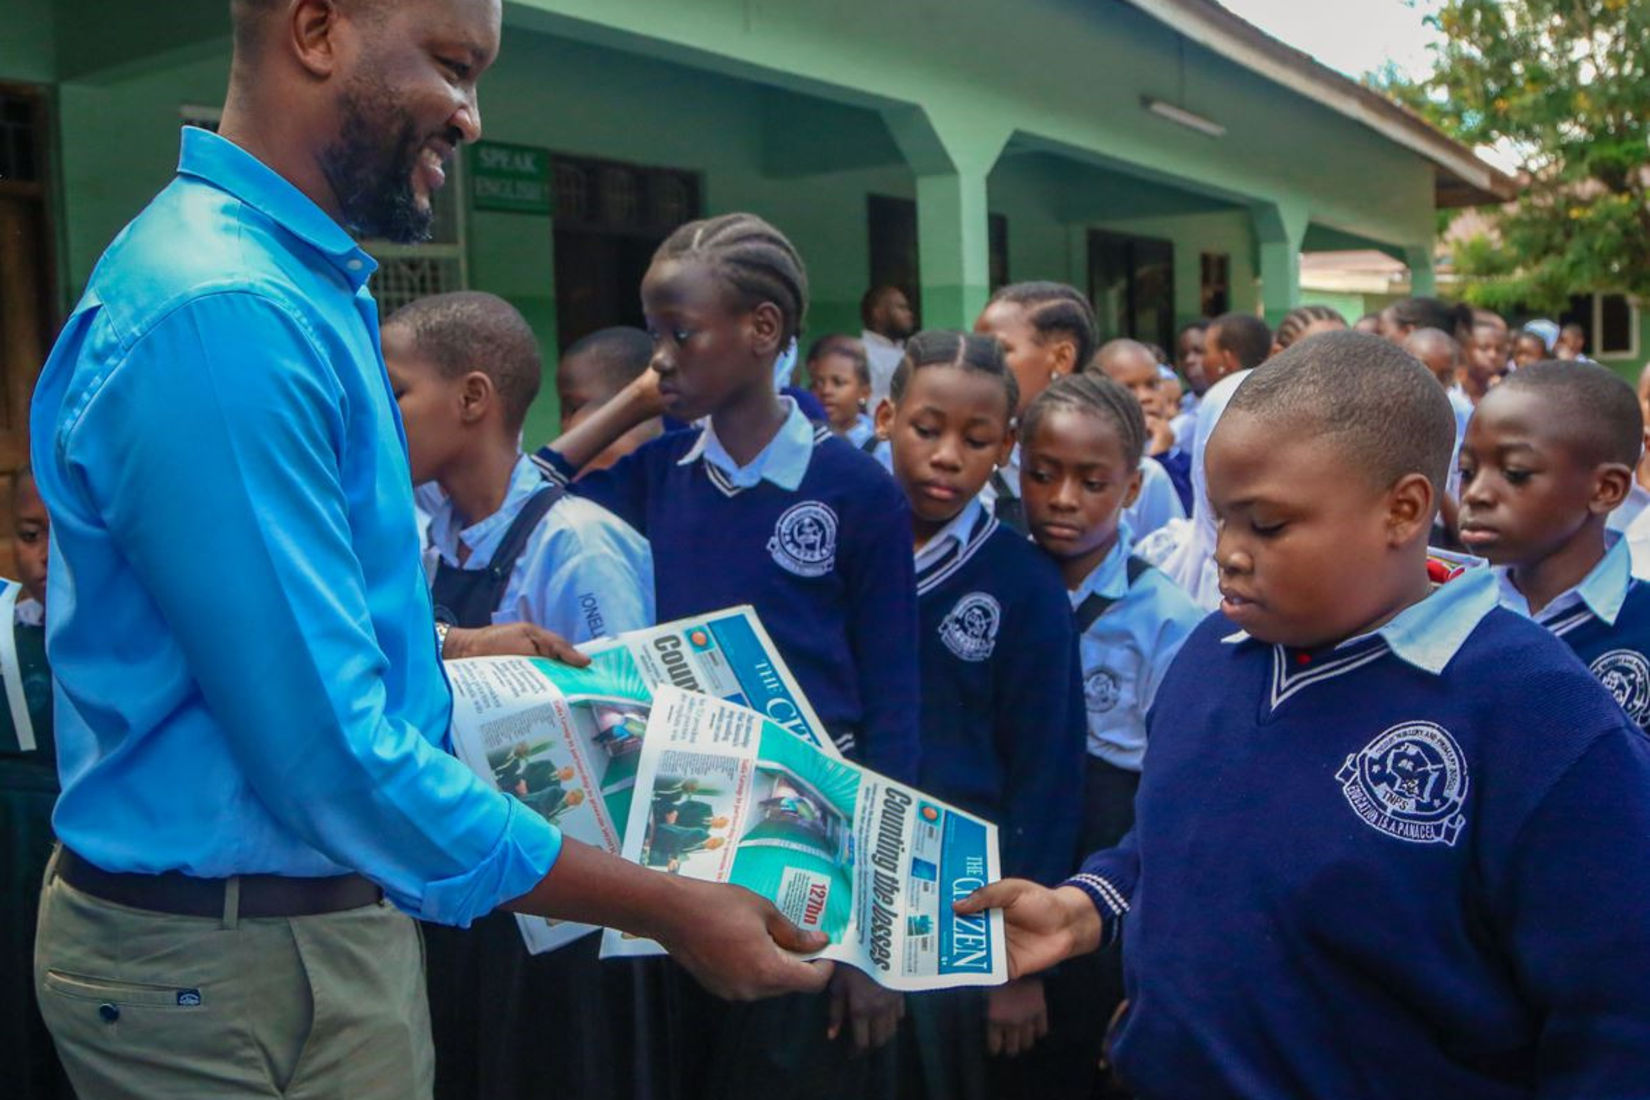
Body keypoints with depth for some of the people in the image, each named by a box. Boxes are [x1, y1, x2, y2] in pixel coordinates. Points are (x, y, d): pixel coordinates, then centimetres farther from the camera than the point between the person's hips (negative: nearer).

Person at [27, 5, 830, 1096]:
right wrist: (669, 910, -24)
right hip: (241, 968, -9)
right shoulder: (222, 313, -26)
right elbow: (331, 760, -29)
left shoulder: (291, 275, 8)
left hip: (321, 918, 9)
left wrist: (444, 647, 15)